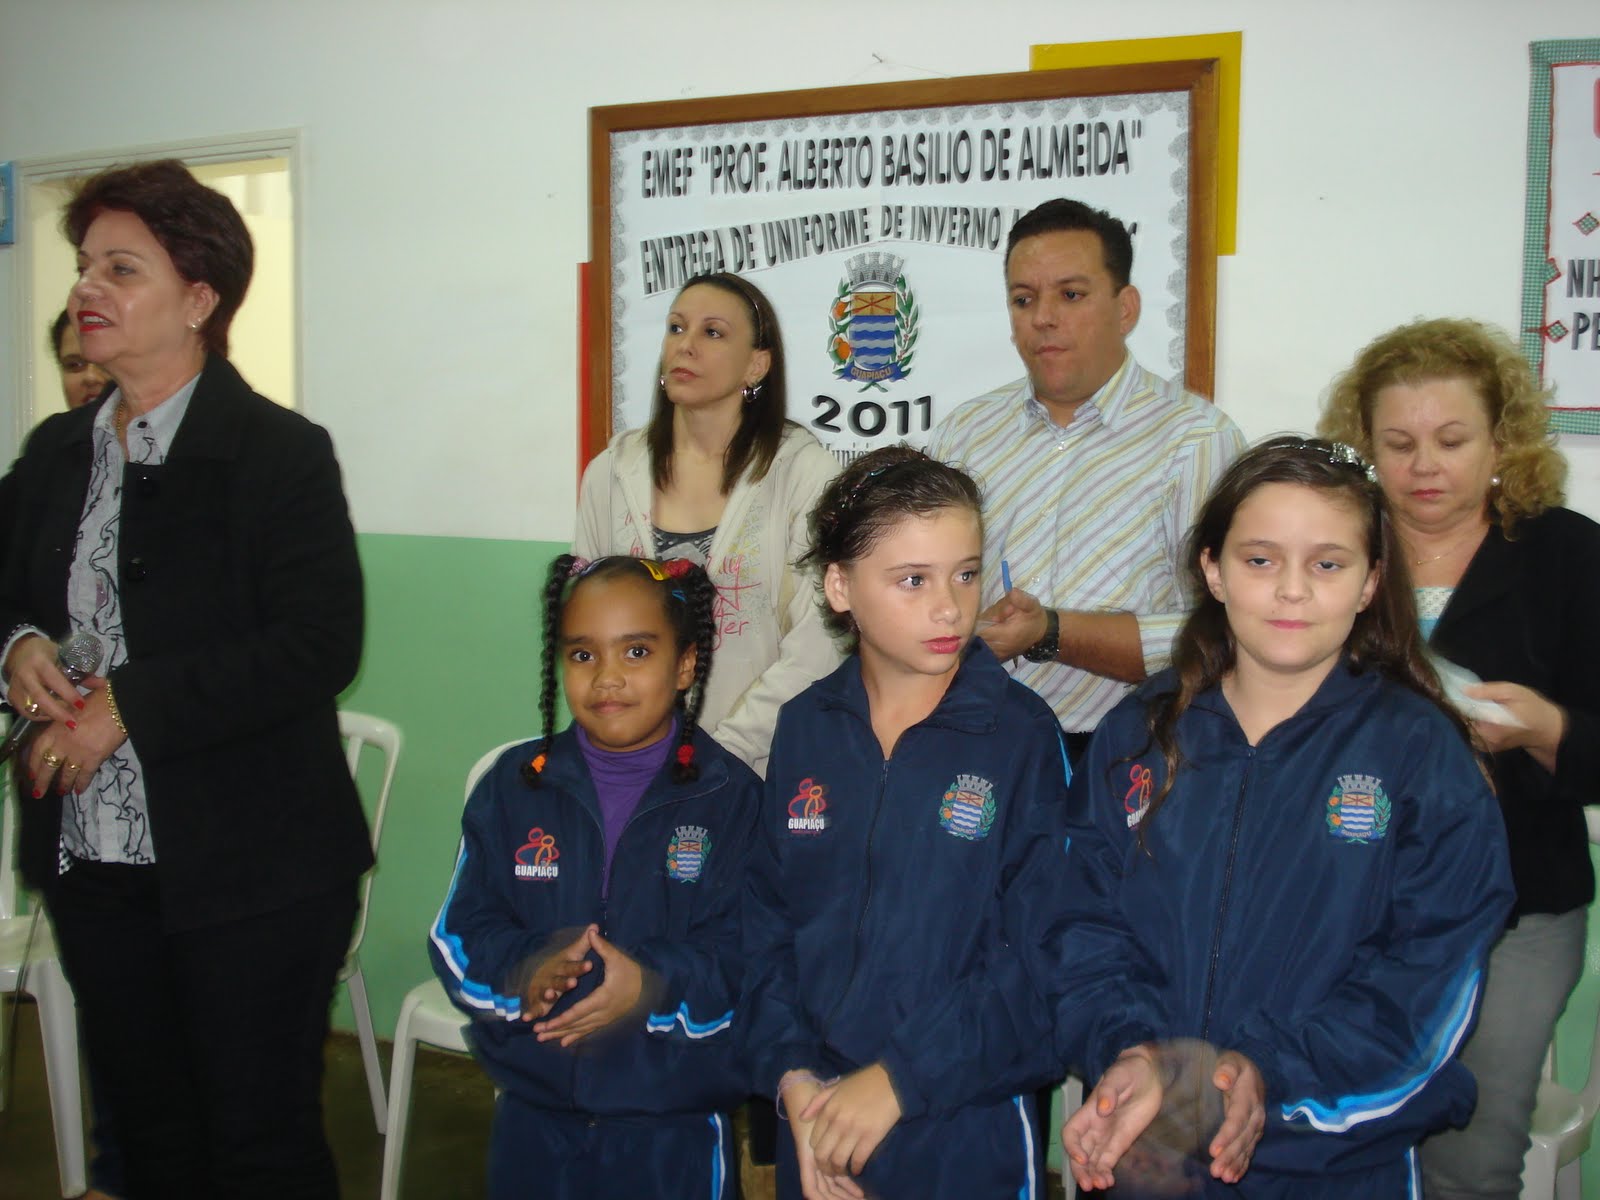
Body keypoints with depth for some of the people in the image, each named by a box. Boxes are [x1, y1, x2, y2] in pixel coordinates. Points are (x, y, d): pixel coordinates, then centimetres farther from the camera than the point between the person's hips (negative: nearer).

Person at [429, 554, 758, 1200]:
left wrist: (656, 986, -27)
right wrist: (521, 970, -20)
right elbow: (458, 935, 0)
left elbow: (752, 953, -12)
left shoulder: (731, 797, -7)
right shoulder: (515, 785, 1)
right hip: (532, 1119, 3)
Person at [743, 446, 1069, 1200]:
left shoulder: (1023, 735, -8)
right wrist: (791, 1073, -9)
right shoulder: (804, 728, 3)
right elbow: (765, 917, 3)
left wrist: (903, 1078, -15)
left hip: (965, 1134, -3)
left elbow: (1044, 953, -13)